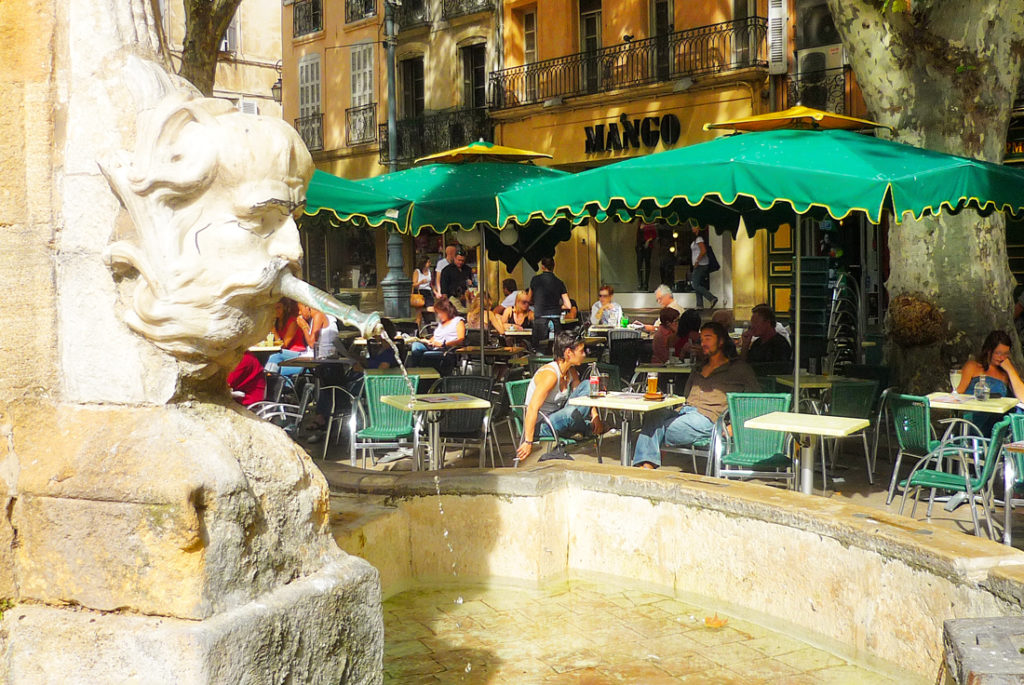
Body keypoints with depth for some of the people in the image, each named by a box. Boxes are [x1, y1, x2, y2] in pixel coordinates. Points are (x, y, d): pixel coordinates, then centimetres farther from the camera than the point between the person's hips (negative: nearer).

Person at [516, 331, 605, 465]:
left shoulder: (571, 371, 2)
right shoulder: (550, 374, -25)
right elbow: (532, 408, -31)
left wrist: (595, 416, -7)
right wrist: (528, 442, -33)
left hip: (557, 419, 8)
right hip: (539, 425, -8)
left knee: (587, 385, -1)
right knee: (570, 412, -37)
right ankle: (589, 431, -4)